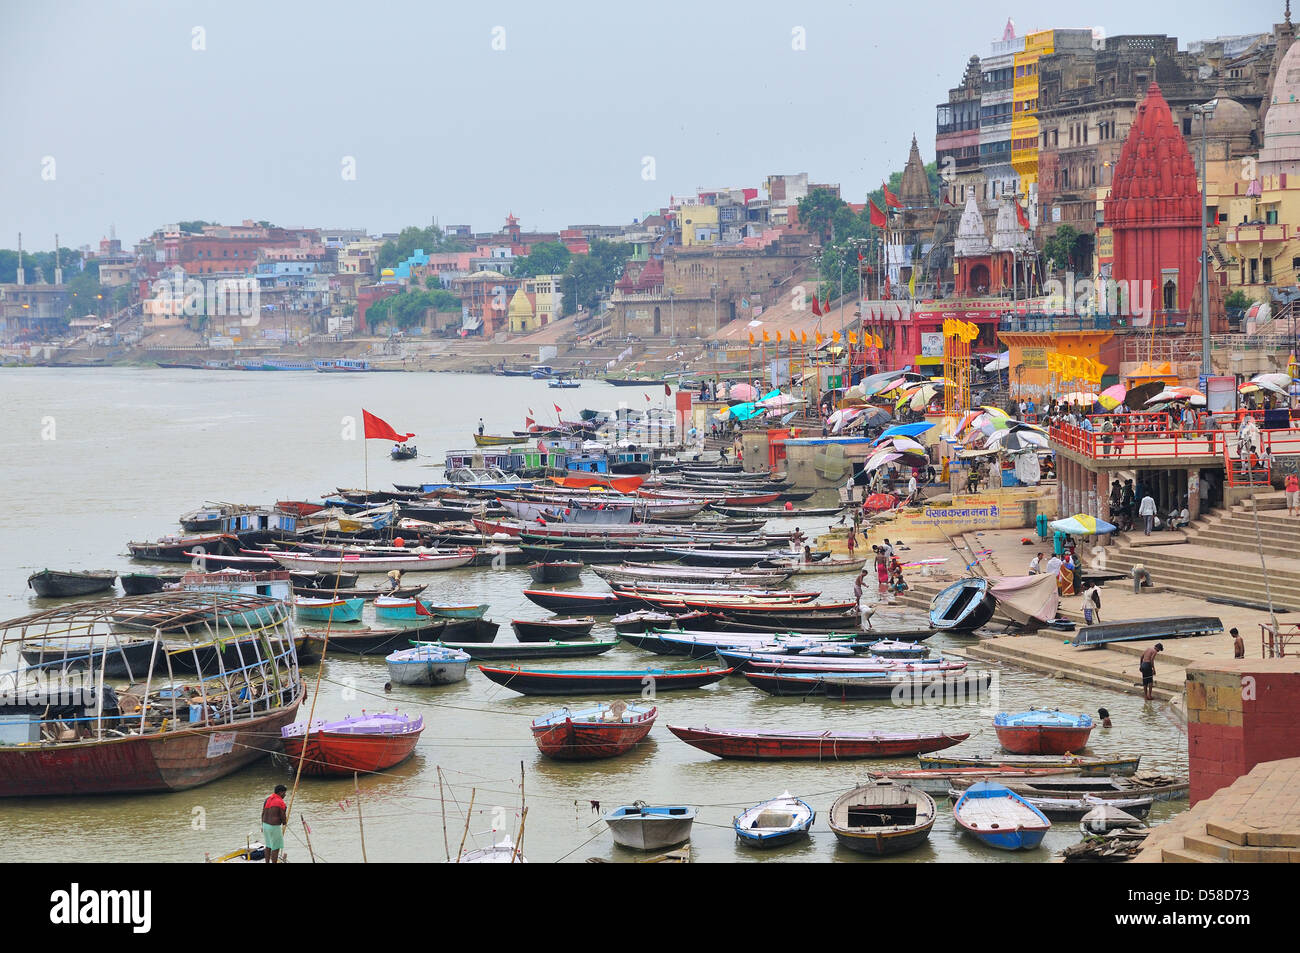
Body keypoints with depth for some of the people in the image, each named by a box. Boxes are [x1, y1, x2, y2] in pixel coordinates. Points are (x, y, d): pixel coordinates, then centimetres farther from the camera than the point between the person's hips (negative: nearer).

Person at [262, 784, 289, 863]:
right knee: (276, 848, 2)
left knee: (268, 846, 21)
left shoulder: (267, 800, 6)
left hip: (266, 825, 8)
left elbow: (263, 814, 11)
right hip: (274, 827, -8)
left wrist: (263, 826, 21)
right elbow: (283, 816, -11)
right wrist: (284, 823, 11)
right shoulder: (281, 803, -17)